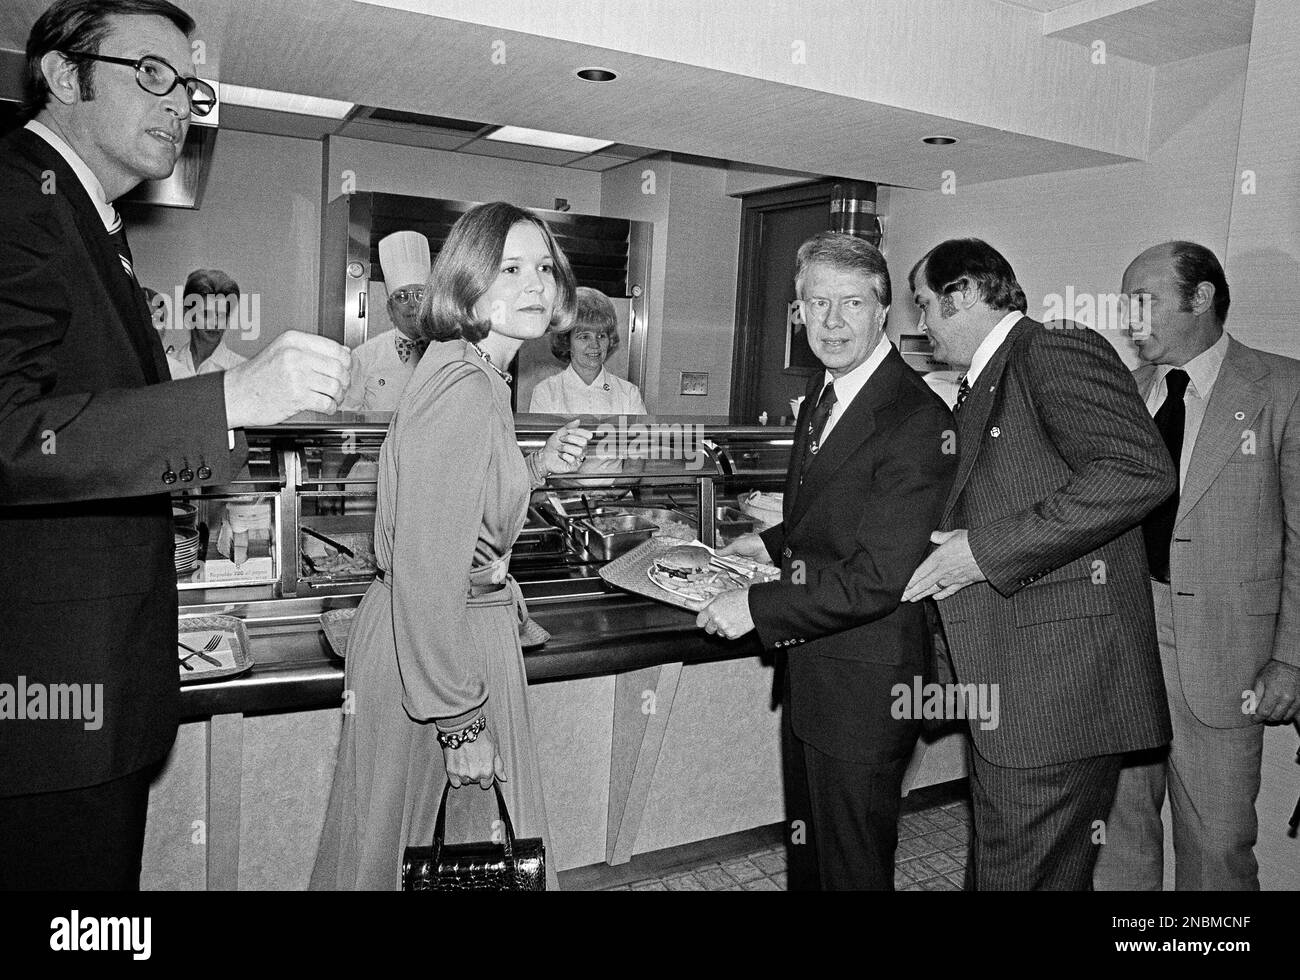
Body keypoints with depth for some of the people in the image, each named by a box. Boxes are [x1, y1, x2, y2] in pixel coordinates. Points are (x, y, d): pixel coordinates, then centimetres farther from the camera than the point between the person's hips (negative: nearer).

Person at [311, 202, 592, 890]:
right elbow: (426, 568, -27)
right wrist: (461, 721, -23)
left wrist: (538, 468, 8)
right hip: (436, 647, -9)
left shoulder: (478, 375, 8)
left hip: (461, 628, 9)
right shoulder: (464, 387, -23)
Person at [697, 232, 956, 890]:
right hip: (810, 674, 9)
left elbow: (878, 578, -27)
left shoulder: (917, 420, -23)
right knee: (813, 847, 26)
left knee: (854, 865, 11)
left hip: (864, 686, -9)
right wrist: (773, 543, 10)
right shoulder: (821, 395, 7)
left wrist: (757, 608, -22)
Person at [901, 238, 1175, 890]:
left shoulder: (1059, 351, -9)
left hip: (1059, 685, -10)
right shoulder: (981, 386, 21)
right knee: (991, 868, 19)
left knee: (1028, 876, -1)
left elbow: (1141, 471, -23)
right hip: (1003, 692, 10)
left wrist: (987, 549, -21)